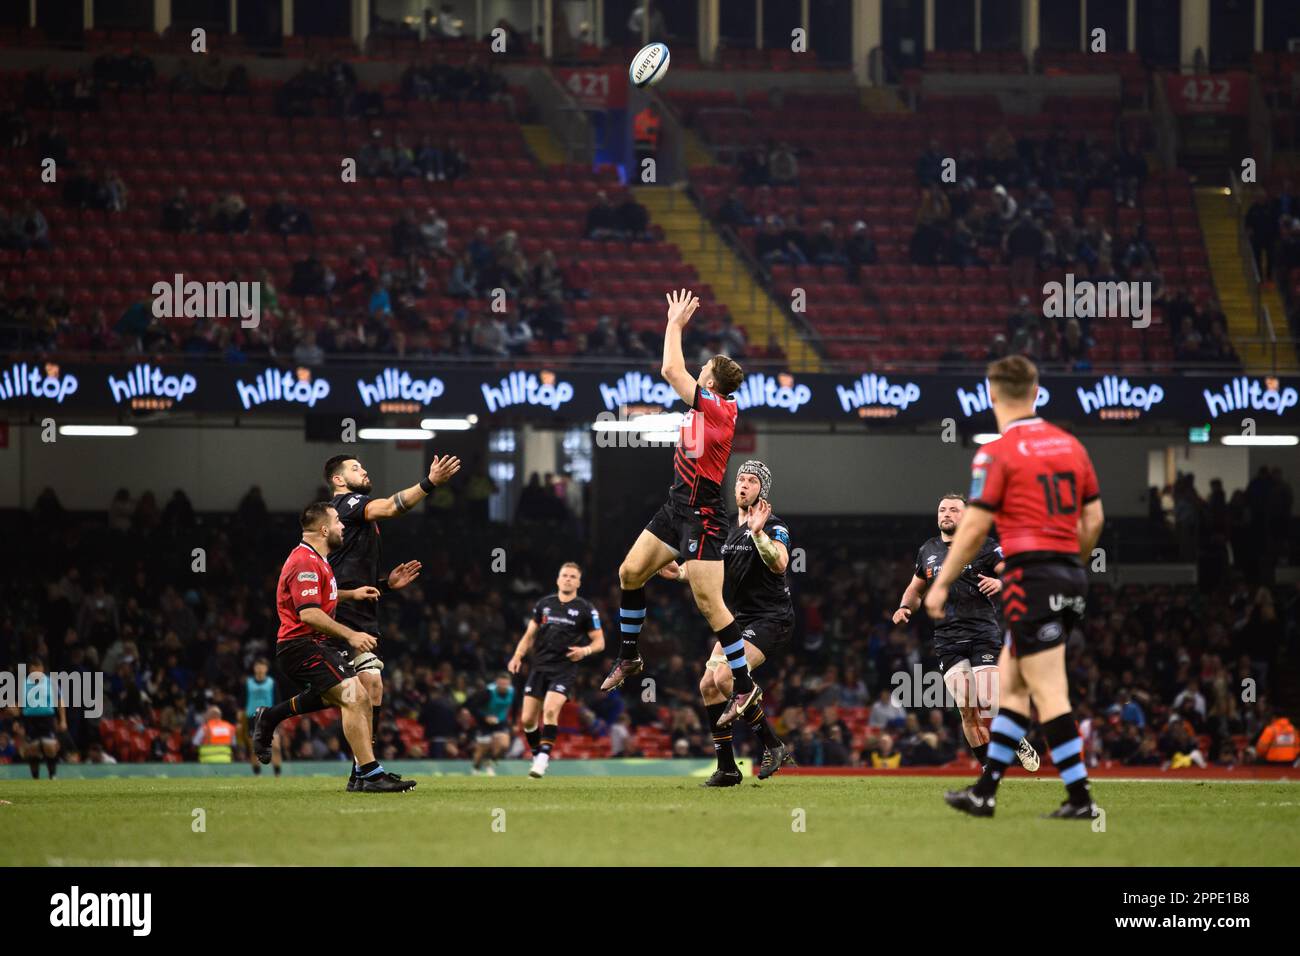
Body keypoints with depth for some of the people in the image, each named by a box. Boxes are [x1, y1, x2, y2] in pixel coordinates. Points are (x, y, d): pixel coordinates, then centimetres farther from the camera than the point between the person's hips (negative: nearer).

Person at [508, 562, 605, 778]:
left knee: (550, 710, -25)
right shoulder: (543, 604, 12)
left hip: (565, 669, -4)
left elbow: (599, 642, 4)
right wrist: (517, 656, 1)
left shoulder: (586, 609, 2)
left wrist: (585, 650, -17)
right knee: (527, 719, -2)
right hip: (539, 668, 4)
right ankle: (537, 754, 20)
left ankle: (542, 759, -21)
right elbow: (529, 635, 17)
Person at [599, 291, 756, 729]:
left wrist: (676, 323, -7)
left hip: (700, 516, -10)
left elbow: (671, 370, -18)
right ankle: (629, 658, 26)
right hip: (676, 507, 10)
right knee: (630, 571, 12)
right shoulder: (716, 405, 7)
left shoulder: (717, 408, -17)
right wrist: (677, 322, 15)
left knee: (709, 603, -12)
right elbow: (674, 373, 19)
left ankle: (743, 685, -6)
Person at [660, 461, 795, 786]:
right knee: (708, 686, 1)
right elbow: (718, 572, 26)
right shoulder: (728, 527, 14)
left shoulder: (774, 527, -12)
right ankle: (727, 769, 7)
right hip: (740, 619, 9)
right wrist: (682, 574, 15)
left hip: (770, 619, -9)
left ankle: (774, 747, -12)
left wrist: (759, 533, -44)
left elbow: (779, 564, -31)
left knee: (726, 677, -24)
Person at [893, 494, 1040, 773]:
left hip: (983, 633, -4)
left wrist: (1000, 583, -24)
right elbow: (915, 588, 29)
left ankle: (1019, 743, 12)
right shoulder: (928, 551, 16)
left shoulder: (984, 546, 2)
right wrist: (905, 606, 8)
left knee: (989, 704, -15)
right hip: (947, 639, 4)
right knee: (967, 710, -5)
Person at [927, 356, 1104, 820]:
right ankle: (985, 791, 18)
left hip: (1031, 577, -7)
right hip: (1070, 577, 7)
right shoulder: (1069, 444, 11)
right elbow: (1093, 519, 13)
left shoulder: (998, 453, -9)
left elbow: (974, 527, -10)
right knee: (1010, 685, 15)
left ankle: (1080, 798, -10)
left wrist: (941, 584, -1)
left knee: (1049, 696, -6)